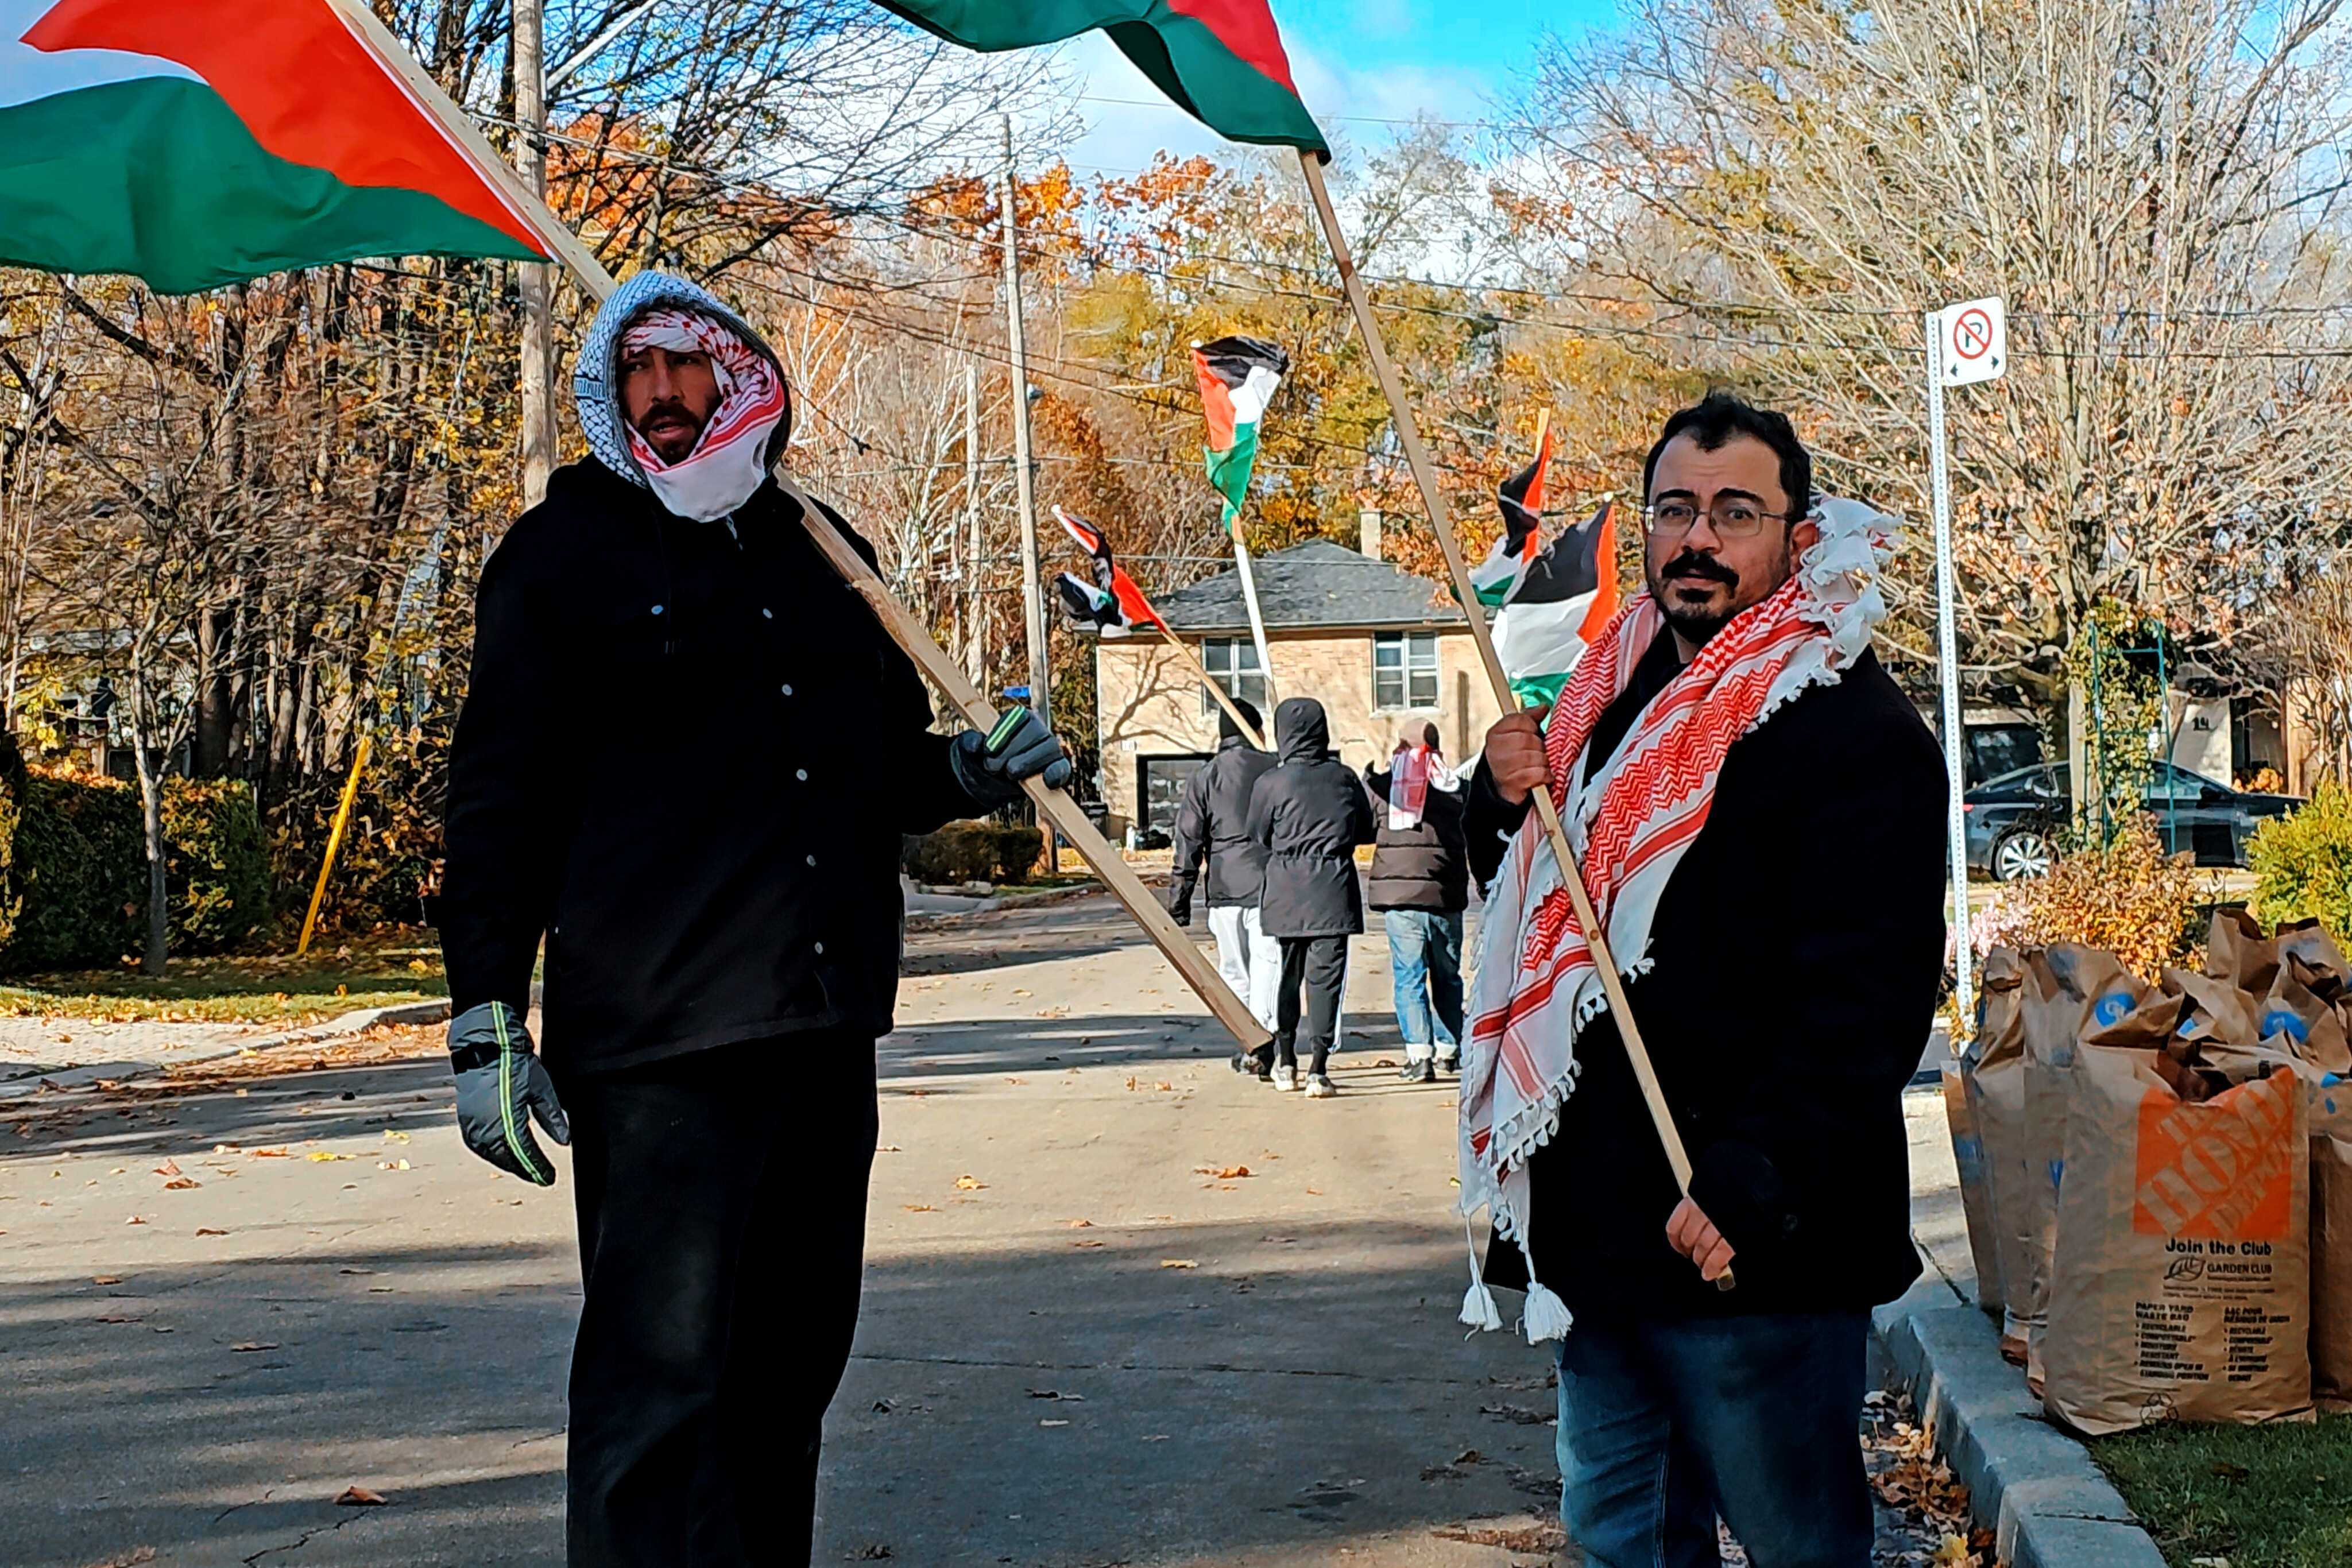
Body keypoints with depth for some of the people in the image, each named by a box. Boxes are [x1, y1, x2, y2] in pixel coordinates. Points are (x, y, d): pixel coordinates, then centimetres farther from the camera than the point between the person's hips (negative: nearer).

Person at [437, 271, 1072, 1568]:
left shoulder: (821, 552, 17)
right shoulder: (561, 555, 1)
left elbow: (881, 766, 27)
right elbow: (498, 801, -3)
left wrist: (966, 771, 5)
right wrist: (485, 1021, -10)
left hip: (828, 1031, 6)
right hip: (654, 1039, -6)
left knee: (790, 1362, 14)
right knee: (660, 1376, -8)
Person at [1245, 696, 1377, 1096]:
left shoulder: (1270, 784, -7)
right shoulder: (1344, 778, 0)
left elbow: (1259, 839, 4)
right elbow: (1366, 830, 10)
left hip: (1286, 893, 0)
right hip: (1333, 890, 0)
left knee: (1288, 973, 15)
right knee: (1325, 978, 0)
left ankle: (1285, 1062, 24)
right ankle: (1318, 1069, -6)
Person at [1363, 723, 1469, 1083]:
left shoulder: (1383, 783, 0)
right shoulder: (1457, 786, 5)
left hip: (1398, 892, -2)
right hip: (1446, 894, 2)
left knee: (1409, 976, -1)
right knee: (1447, 976, 16)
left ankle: (1419, 1054, -11)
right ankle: (1448, 1050, 24)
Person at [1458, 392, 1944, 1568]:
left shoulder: (1856, 730, -13)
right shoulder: (1613, 696, 14)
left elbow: (1867, 995, -21)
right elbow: (1523, 893, 25)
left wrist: (1753, 1182, -28)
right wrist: (1506, 800, 3)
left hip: (1746, 1247, -8)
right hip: (1596, 1214, 8)